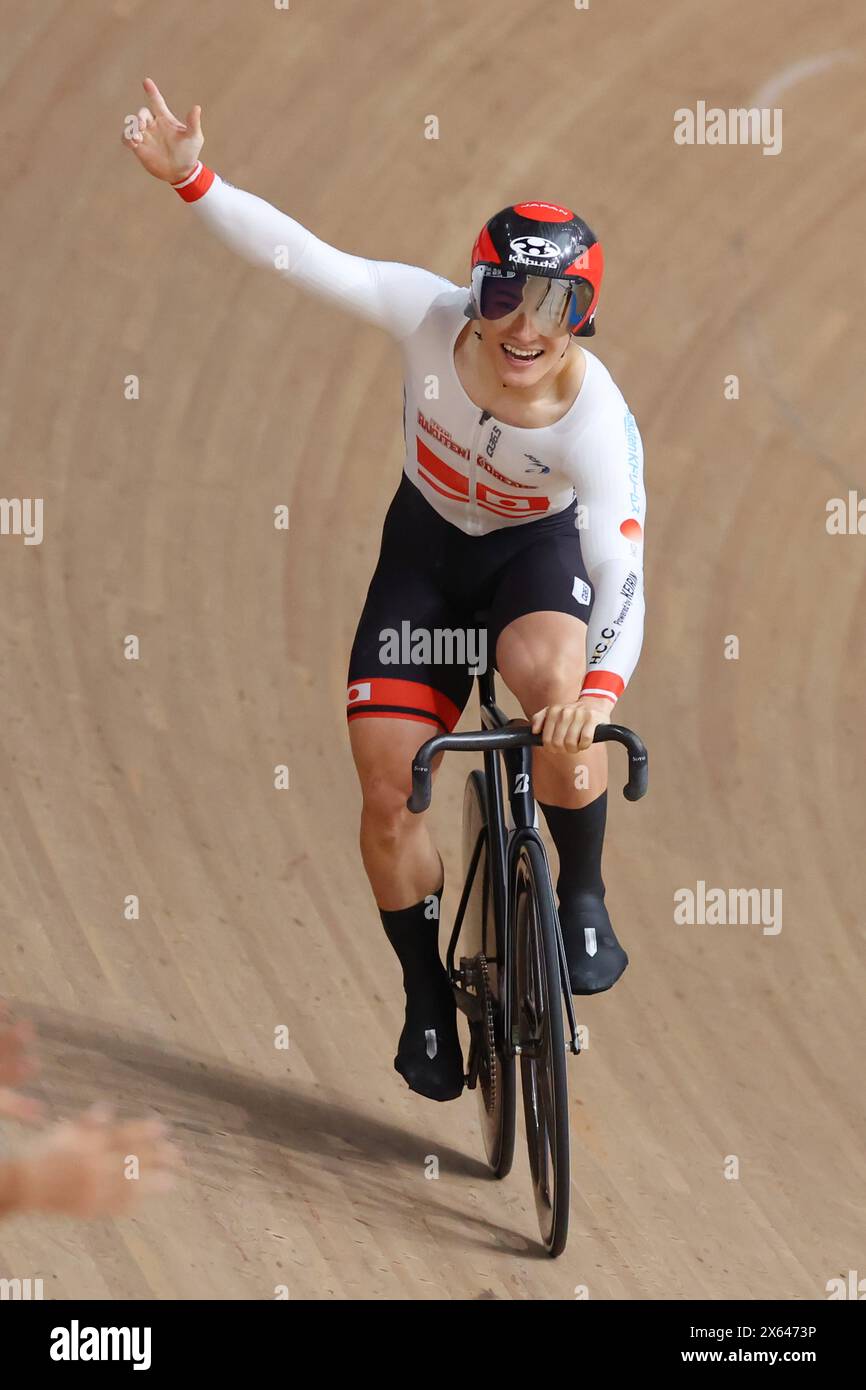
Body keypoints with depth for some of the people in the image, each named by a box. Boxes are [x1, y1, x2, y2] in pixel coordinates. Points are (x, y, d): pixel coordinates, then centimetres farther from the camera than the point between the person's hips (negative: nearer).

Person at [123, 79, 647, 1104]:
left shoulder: (597, 417, -32)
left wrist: (600, 688, -55)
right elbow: (300, 255, -27)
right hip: (427, 547, 3)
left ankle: (583, 901, -11)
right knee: (387, 797, -4)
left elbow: (623, 574, -38)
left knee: (558, 687, -37)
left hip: (537, 549, -2)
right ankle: (427, 1002, 19)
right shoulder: (433, 320, -28)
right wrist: (189, 178, -39)